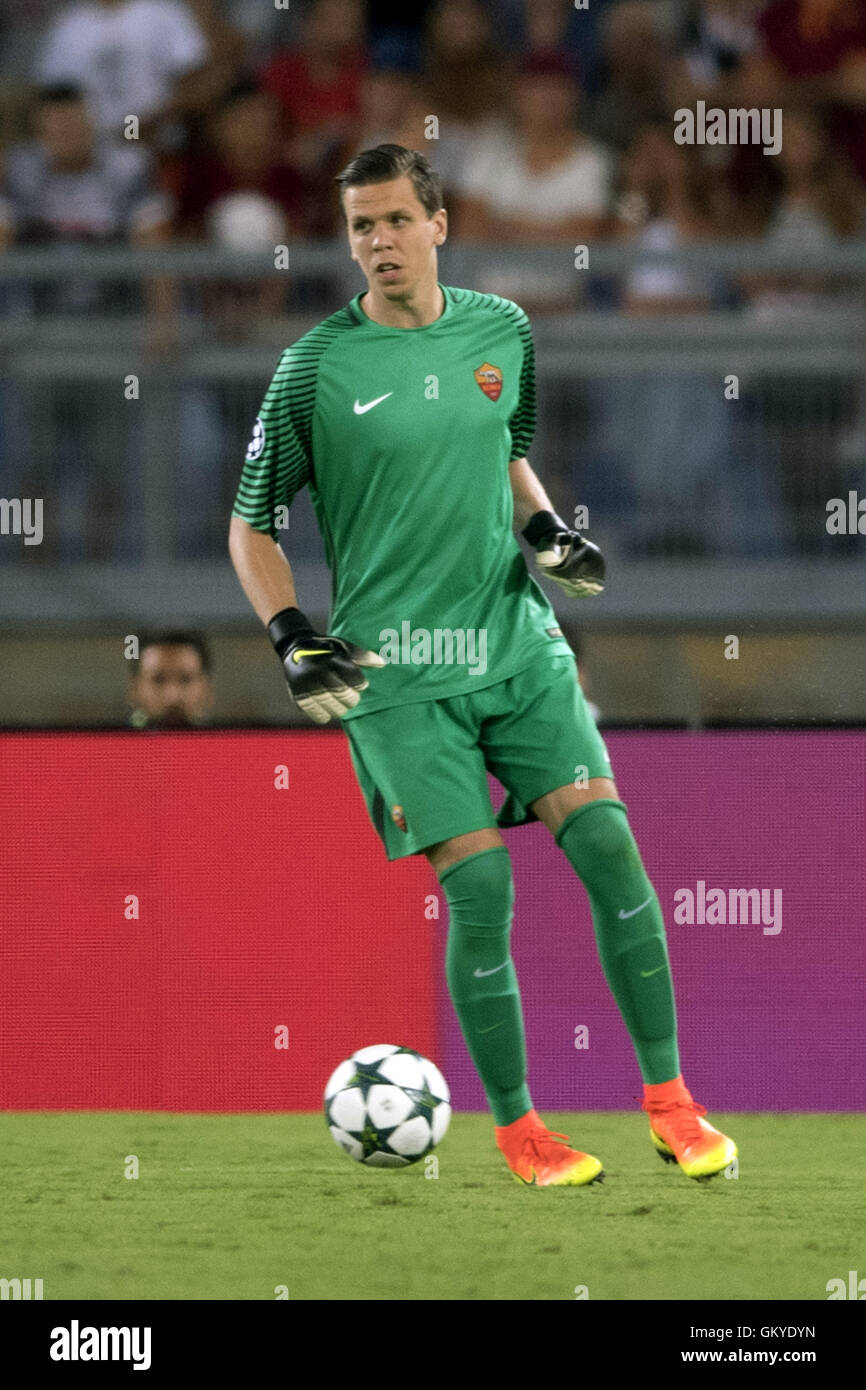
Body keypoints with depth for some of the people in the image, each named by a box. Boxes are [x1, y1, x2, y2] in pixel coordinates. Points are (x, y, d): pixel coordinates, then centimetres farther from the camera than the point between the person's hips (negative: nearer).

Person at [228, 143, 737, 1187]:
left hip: (518, 641, 3)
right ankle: (516, 1129, 5)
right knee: (480, 884, -10)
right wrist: (292, 640, -11)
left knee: (608, 845, -8)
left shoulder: (502, 331, 7)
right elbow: (252, 524, 3)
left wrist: (545, 530, 5)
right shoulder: (317, 366, -5)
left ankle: (670, 1103, 0)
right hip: (397, 670, -3)